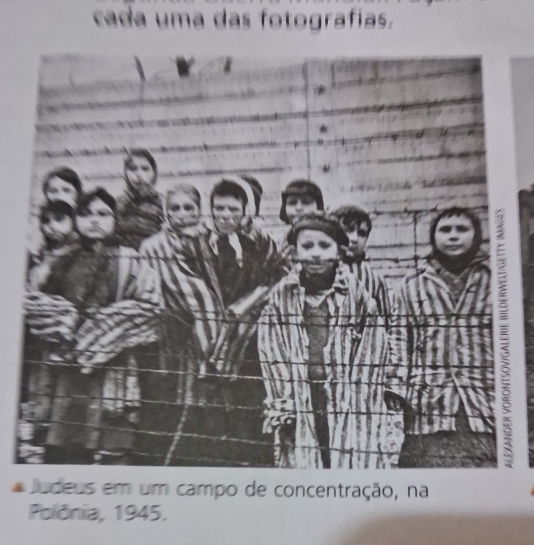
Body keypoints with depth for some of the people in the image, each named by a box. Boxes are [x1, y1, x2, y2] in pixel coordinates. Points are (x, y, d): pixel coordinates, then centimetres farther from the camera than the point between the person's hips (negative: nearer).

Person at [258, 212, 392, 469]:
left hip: (352, 417, 0)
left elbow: (371, 367, 1)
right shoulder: (280, 298, 4)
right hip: (299, 421, 1)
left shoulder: (359, 296, 1)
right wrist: (282, 406, -5)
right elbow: (271, 359, 3)